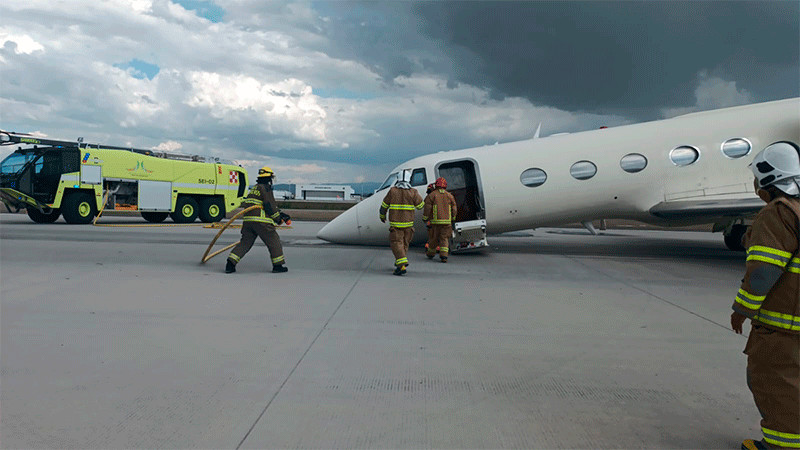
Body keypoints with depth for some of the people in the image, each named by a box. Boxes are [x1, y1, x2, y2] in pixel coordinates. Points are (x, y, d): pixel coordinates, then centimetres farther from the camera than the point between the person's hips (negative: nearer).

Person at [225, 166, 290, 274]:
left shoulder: (255, 188, 25)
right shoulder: (266, 188, -4)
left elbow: (272, 206, 27)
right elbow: (270, 206, -11)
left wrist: (284, 216, 26)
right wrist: (278, 219, 3)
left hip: (247, 220, 8)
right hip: (261, 221, -8)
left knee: (245, 243, 10)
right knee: (274, 242, 5)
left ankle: (230, 264, 2)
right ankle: (278, 265, 10)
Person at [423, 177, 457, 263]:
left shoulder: (432, 195, -2)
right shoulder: (449, 196, 8)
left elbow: (427, 208, -5)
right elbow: (454, 209, 8)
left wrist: (425, 218, 5)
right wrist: (452, 218, 22)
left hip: (435, 221, -2)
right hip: (447, 221, 2)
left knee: (433, 238, 11)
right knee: (444, 239, 5)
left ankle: (430, 254, 28)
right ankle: (444, 256, -6)